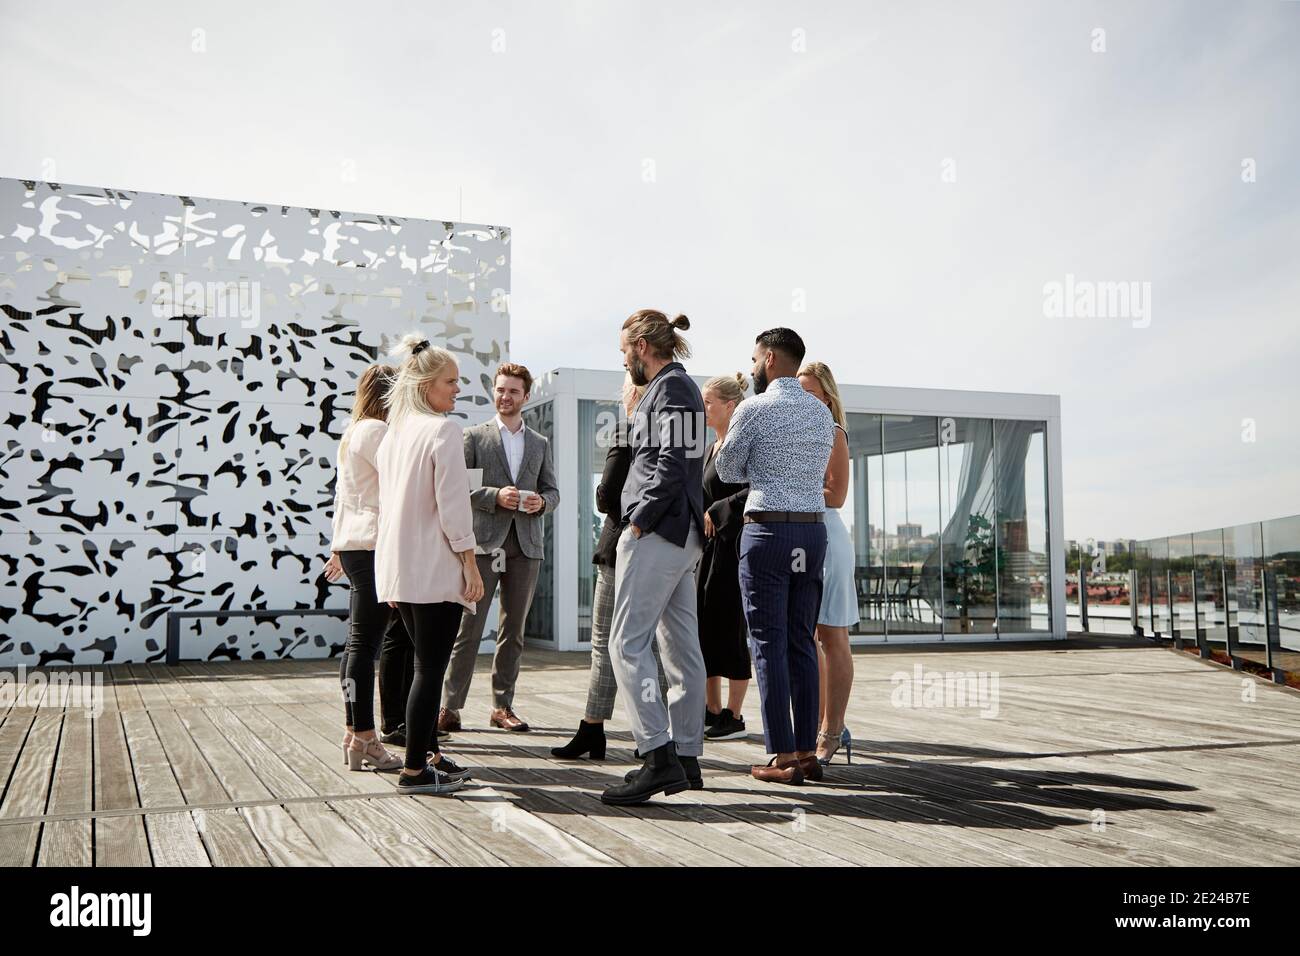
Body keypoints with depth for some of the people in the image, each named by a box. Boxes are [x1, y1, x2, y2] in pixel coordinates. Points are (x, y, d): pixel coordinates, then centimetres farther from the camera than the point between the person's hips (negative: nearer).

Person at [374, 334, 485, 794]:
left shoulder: (393, 433, 15)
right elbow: (453, 506, -16)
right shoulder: (443, 430, -11)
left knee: (426, 665, 17)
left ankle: (427, 755, 23)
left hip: (399, 568, 9)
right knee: (431, 668, -3)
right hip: (435, 568, -9)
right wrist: (470, 566, -11)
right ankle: (416, 770, 1)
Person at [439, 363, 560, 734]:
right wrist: (495, 496, -16)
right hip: (484, 543, -3)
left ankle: (502, 706, 15)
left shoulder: (540, 443, 16)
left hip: (525, 546, 4)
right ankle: (450, 706, -1)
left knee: (513, 631, 7)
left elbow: (552, 491, 16)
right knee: (468, 628, -6)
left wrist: (541, 501, -7)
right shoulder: (474, 436, 5)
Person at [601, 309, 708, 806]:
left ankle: (659, 757, -14)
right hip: (682, 536, 10)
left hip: (656, 534, -10)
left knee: (627, 643, -11)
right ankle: (686, 758, 15)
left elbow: (671, 465, -20)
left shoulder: (670, 387, -9)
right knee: (681, 648, 10)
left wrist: (639, 521, -14)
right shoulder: (683, 386, 20)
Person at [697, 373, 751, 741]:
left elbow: (754, 491, -23)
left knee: (730, 628, -4)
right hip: (712, 546, 9)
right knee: (703, 625, 9)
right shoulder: (712, 448, 17)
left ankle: (734, 717, 6)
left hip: (734, 545, -9)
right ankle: (712, 711, 19)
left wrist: (716, 511, -17)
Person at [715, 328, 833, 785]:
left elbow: (727, 471, 3)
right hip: (813, 530, 6)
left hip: (768, 530, -6)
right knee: (802, 643, 11)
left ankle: (783, 757, -1)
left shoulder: (754, 410, -7)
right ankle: (807, 751, 13)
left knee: (770, 644, -2)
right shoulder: (823, 412, 11)